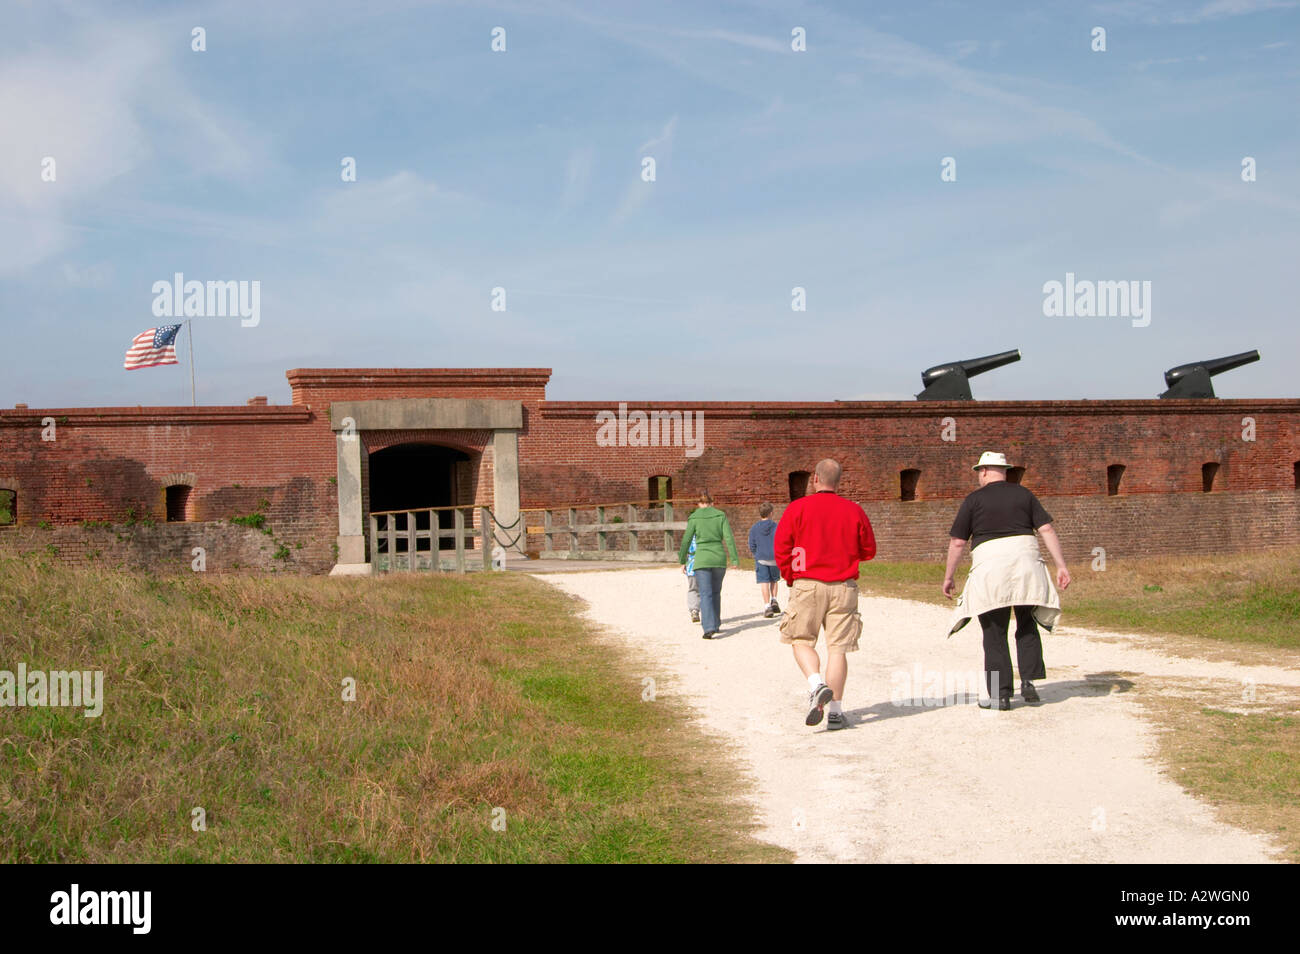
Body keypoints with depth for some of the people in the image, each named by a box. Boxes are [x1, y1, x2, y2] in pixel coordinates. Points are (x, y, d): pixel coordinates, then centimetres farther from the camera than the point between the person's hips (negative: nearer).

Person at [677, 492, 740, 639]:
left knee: (705, 594, -4)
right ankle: (716, 625, 24)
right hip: (719, 558, 2)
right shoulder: (721, 516, 4)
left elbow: (686, 541, 2)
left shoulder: (694, 518, 0)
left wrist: (682, 560, 13)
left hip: (702, 559, -2)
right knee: (716, 593, 19)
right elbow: (729, 538, -3)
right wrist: (735, 559, -1)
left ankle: (709, 628, -18)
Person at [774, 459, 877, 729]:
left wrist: (790, 578, 11)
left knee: (802, 641, 12)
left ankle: (817, 685, -14)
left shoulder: (797, 508, -3)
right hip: (843, 586, 2)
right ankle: (836, 712, 3)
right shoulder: (854, 510, 3)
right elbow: (868, 550, 10)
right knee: (837, 647, 3)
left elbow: (781, 547, -4)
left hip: (807, 585, -2)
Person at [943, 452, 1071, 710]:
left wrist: (948, 577, 10)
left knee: (995, 632, 3)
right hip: (1025, 560, 3)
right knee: (1027, 625, 17)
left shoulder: (974, 499, 4)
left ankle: (1000, 694, 2)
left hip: (989, 563, -3)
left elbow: (957, 542, 2)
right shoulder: (1023, 494, 12)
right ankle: (1028, 682, 5)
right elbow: (1047, 529, 4)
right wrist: (1061, 566, 4)